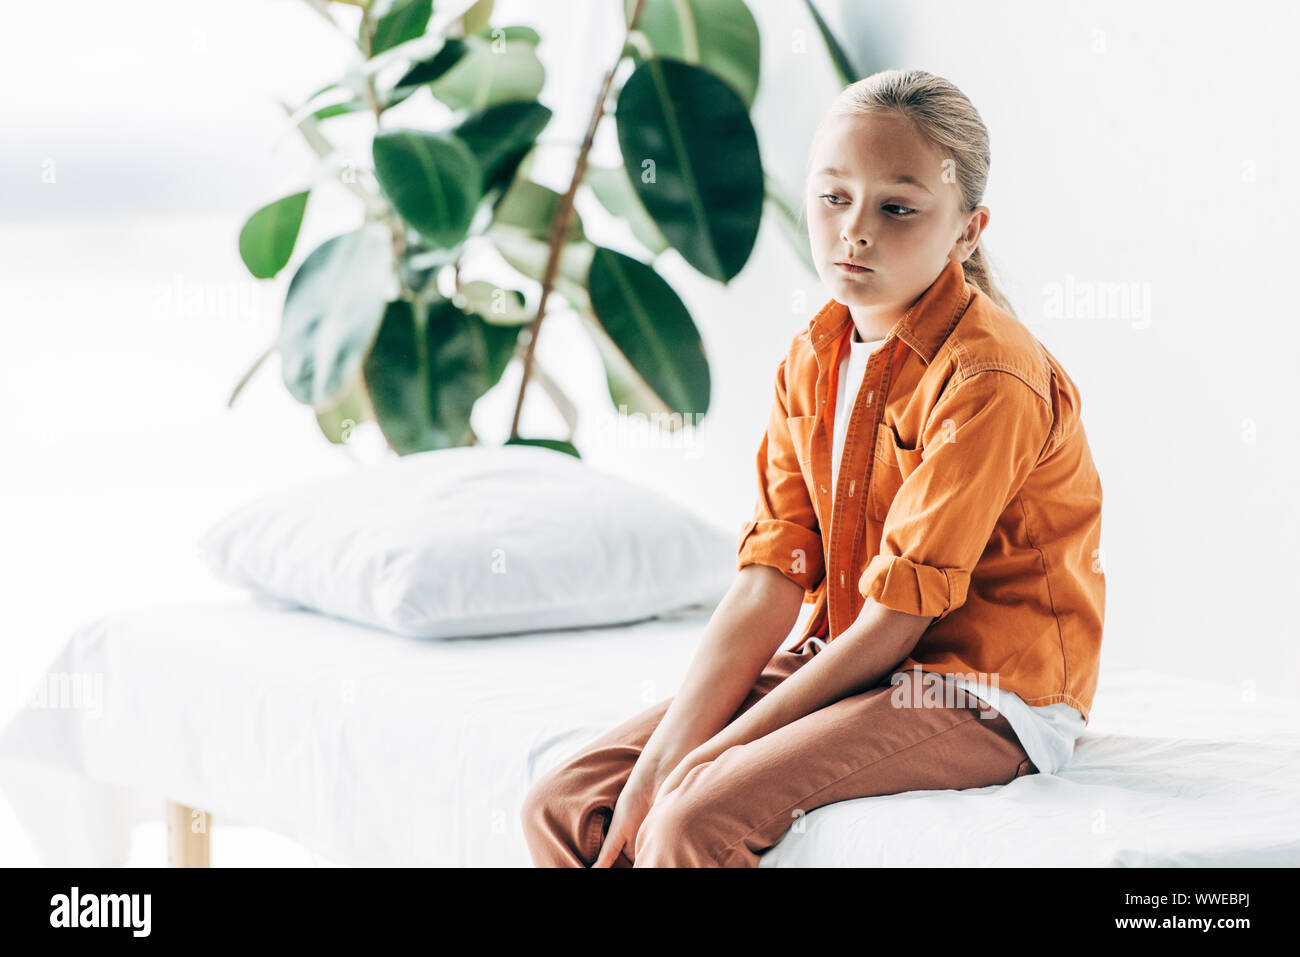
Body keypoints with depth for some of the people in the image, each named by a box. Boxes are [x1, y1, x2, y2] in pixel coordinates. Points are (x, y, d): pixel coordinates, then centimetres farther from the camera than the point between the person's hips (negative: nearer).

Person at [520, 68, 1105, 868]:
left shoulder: (987, 378, -19)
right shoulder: (811, 361, 6)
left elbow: (898, 617, -20)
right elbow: (770, 579, -1)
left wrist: (722, 750, -19)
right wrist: (664, 758, -12)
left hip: (981, 693, -8)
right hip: (848, 665, 8)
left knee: (696, 824, -29)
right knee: (566, 806, -4)